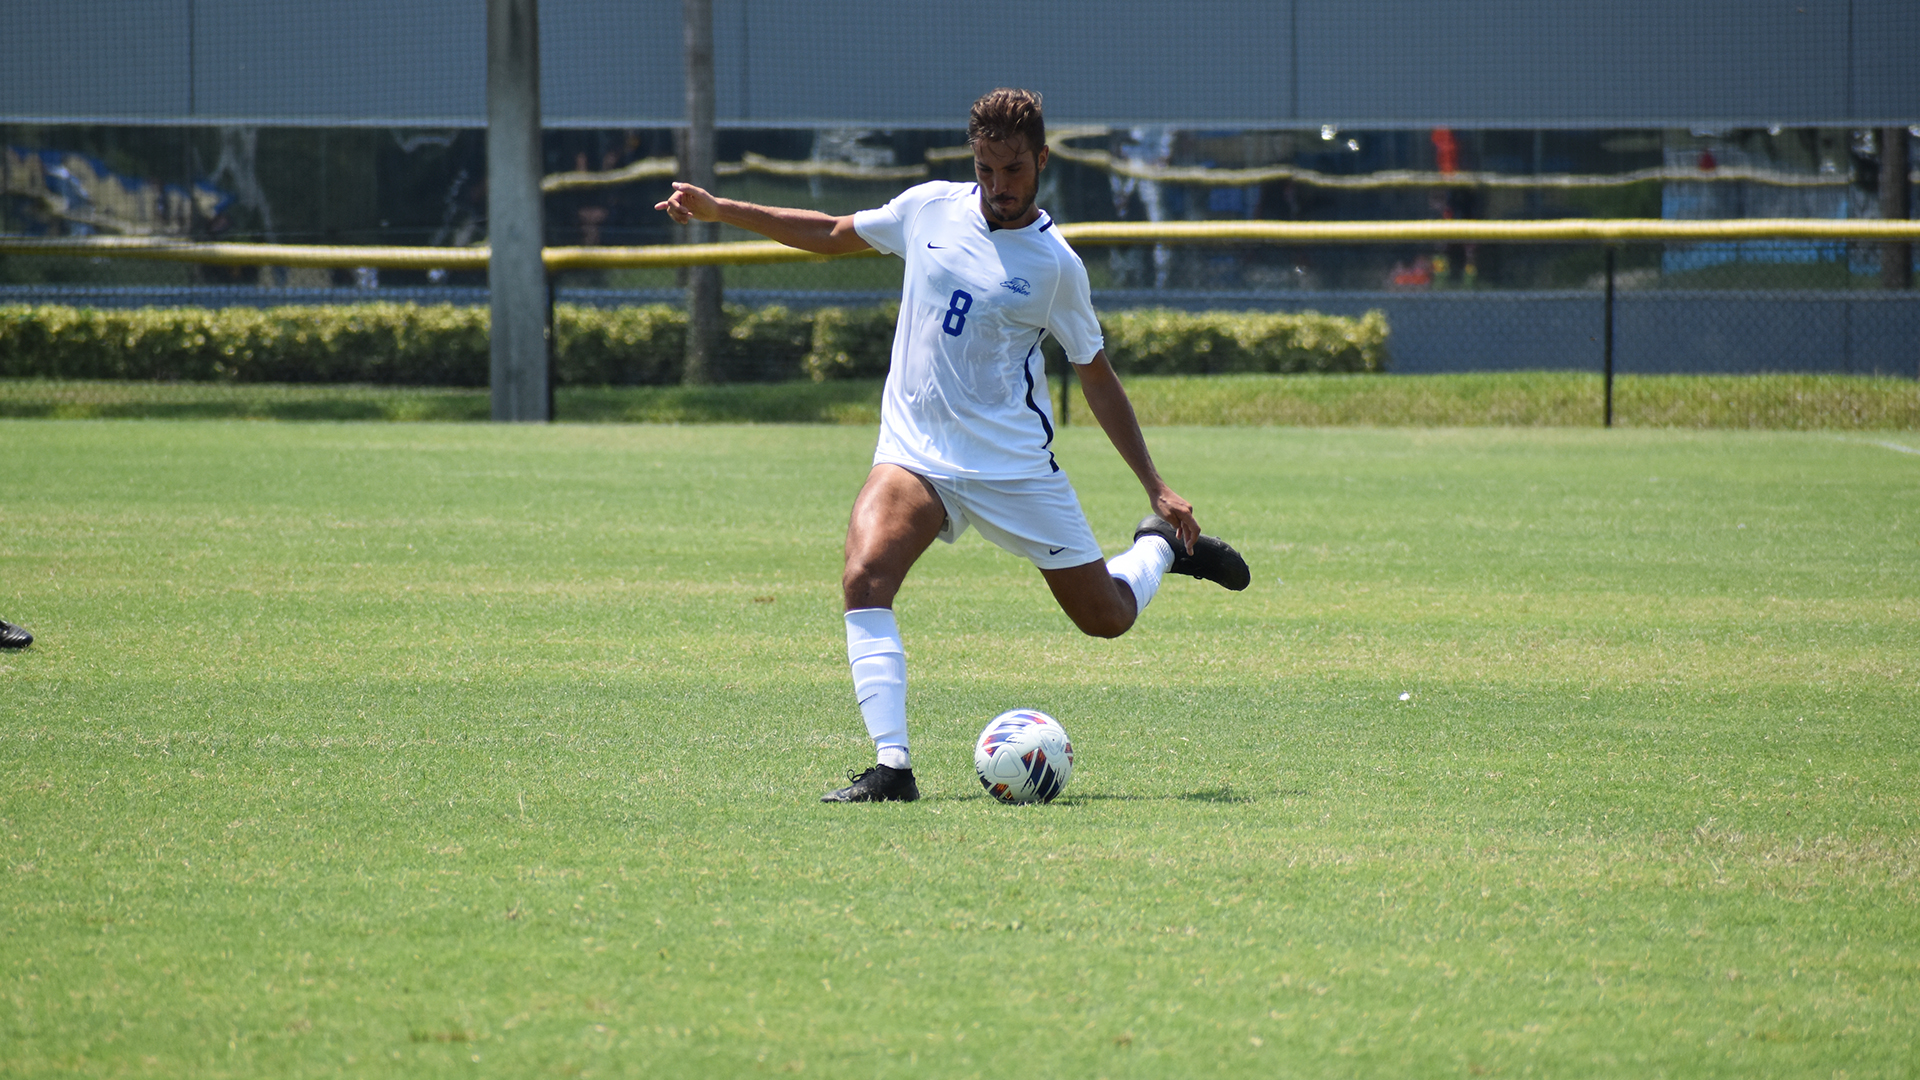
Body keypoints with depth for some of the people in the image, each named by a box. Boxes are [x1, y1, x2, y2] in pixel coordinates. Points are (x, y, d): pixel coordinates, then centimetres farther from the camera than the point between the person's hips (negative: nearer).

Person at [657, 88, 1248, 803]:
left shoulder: (1055, 264, -5)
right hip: (915, 452, 2)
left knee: (1108, 617, 5)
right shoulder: (929, 209, 1)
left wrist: (1157, 488, 4)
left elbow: (1096, 377, 4)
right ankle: (891, 767, -28)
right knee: (864, 577, -27)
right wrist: (717, 210, 14)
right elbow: (833, 236, 18)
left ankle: (1161, 548, 40)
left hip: (1016, 464, -2)